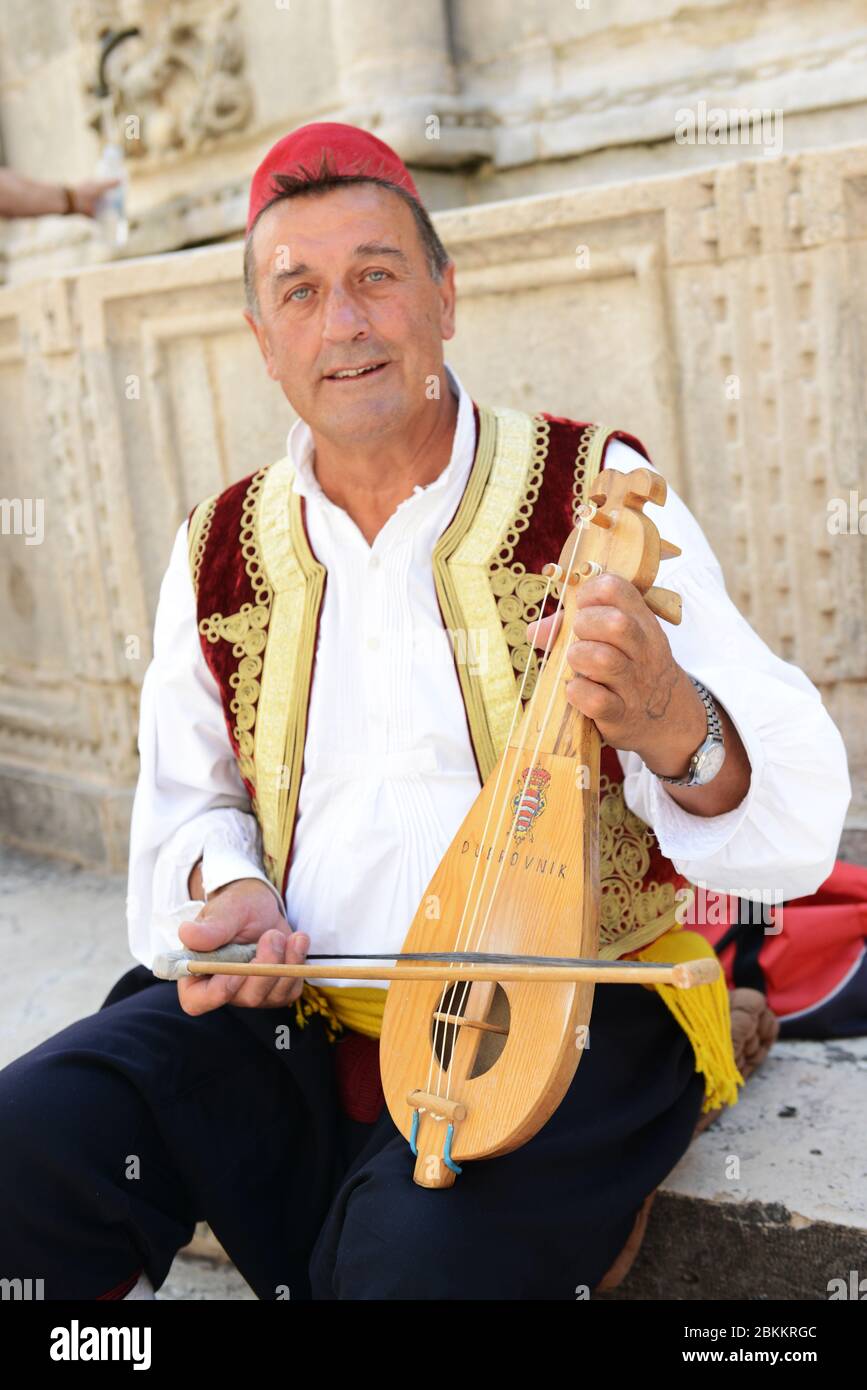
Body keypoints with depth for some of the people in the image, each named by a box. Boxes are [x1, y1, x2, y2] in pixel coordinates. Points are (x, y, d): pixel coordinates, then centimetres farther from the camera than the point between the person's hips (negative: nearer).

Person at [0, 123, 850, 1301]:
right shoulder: (219, 554, 7)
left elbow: (797, 817, -12)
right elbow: (187, 801, 19)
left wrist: (673, 728, -35)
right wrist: (230, 887, -4)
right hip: (292, 1011, 4)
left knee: (425, 1244, -30)